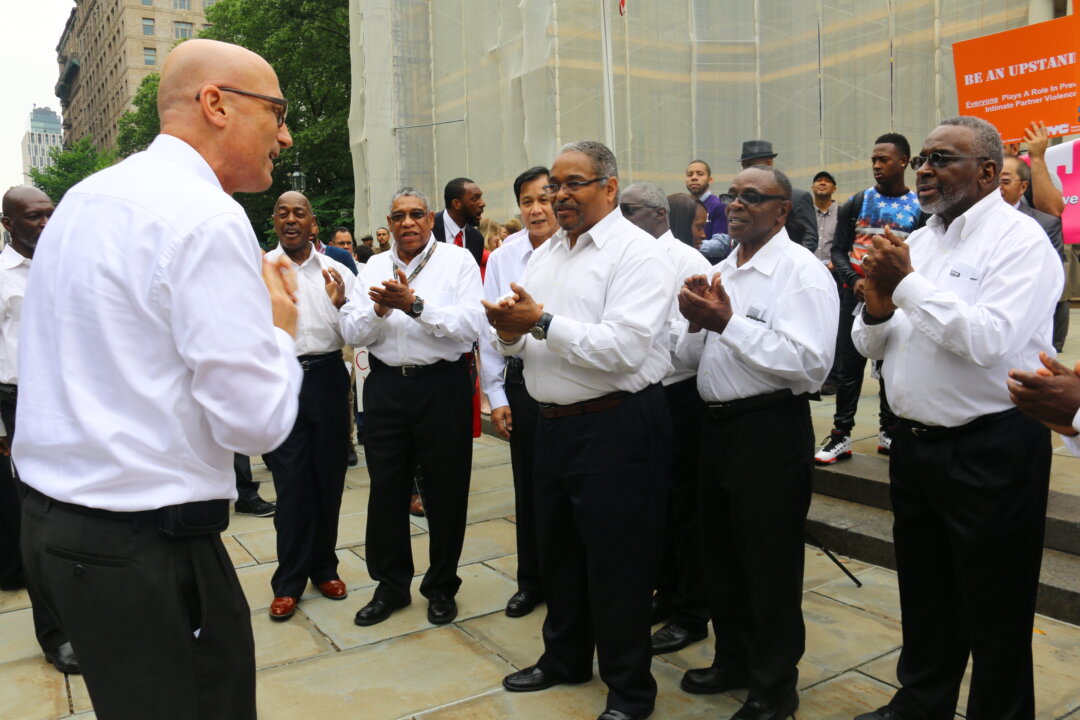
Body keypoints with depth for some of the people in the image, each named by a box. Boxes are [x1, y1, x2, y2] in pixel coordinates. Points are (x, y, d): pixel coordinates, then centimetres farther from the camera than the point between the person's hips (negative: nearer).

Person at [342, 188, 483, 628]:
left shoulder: (457, 261, -2)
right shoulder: (373, 268, 10)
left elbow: (471, 326, -15)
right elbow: (352, 333, 3)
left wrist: (415, 304, -22)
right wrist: (379, 309, -16)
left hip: (442, 384, -3)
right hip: (385, 386, 4)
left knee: (445, 491, 7)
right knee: (386, 490, 11)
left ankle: (441, 587, 27)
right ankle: (390, 586, 29)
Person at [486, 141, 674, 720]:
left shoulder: (637, 253, -12)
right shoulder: (545, 253, 12)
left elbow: (625, 348, -25)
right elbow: (522, 339, 14)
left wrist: (544, 322, -22)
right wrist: (510, 332, -8)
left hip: (617, 427, -8)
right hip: (555, 423, 8)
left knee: (616, 564, 5)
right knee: (557, 549, 21)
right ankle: (565, 657, 43)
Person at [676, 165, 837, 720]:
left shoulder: (802, 272, -11)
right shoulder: (719, 272, 12)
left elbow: (810, 364, -23)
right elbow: (688, 358, 15)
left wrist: (729, 322, -22)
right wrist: (696, 324, -7)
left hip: (771, 429, -8)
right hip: (717, 424, 8)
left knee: (769, 563, 6)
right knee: (720, 552, 19)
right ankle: (733, 660, 41)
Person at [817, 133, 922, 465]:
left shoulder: (920, 208, 4)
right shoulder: (856, 204, 7)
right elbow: (839, 249, 5)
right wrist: (855, 280, -11)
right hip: (856, 296, 0)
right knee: (849, 365, -1)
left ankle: (889, 431, 20)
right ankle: (841, 434, 4)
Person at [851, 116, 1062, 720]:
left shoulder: (1020, 240, -11)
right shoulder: (918, 241, 10)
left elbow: (989, 340, -27)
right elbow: (872, 347, 11)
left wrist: (908, 283, -21)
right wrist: (879, 309, -10)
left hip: (992, 450, -7)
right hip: (916, 443, 7)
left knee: (994, 613, 8)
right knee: (924, 596, 22)